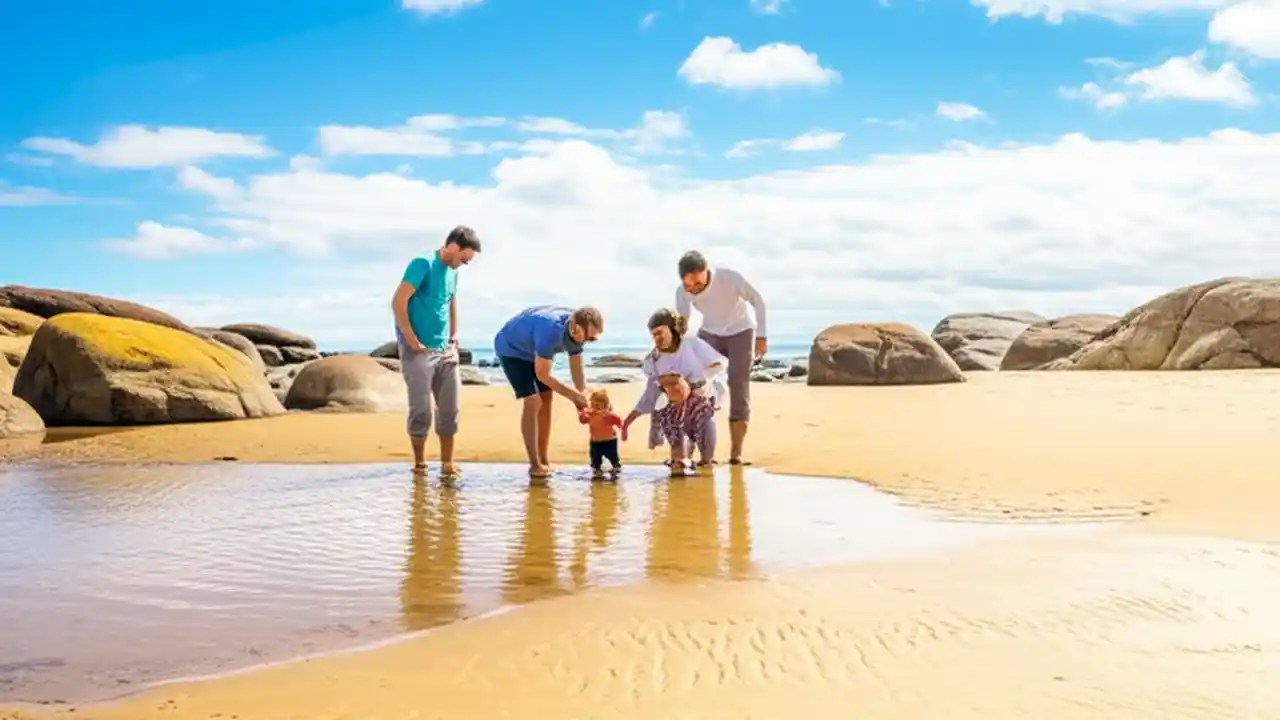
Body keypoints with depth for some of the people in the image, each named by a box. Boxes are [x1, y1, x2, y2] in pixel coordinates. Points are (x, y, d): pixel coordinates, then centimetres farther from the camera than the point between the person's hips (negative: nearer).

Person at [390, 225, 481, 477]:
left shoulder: (452, 270, 11)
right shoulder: (423, 264, -13)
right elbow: (398, 302, -18)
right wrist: (412, 341, -17)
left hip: (445, 350, 7)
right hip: (419, 351, -7)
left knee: (450, 409, 6)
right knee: (421, 410, -2)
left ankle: (447, 463, 15)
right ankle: (419, 464, 12)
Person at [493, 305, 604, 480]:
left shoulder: (576, 332, -16)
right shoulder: (551, 330, -40)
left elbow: (577, 370, -4)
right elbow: (542, 375, -30)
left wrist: (582, 400, -13)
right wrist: (572, 395, -23)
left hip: (533, 351, 8)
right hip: (511, 349, -7)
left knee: (546, 401, 3)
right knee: (533, 402, -16)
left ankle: (543, 461, 12)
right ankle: (535, 465, -10)